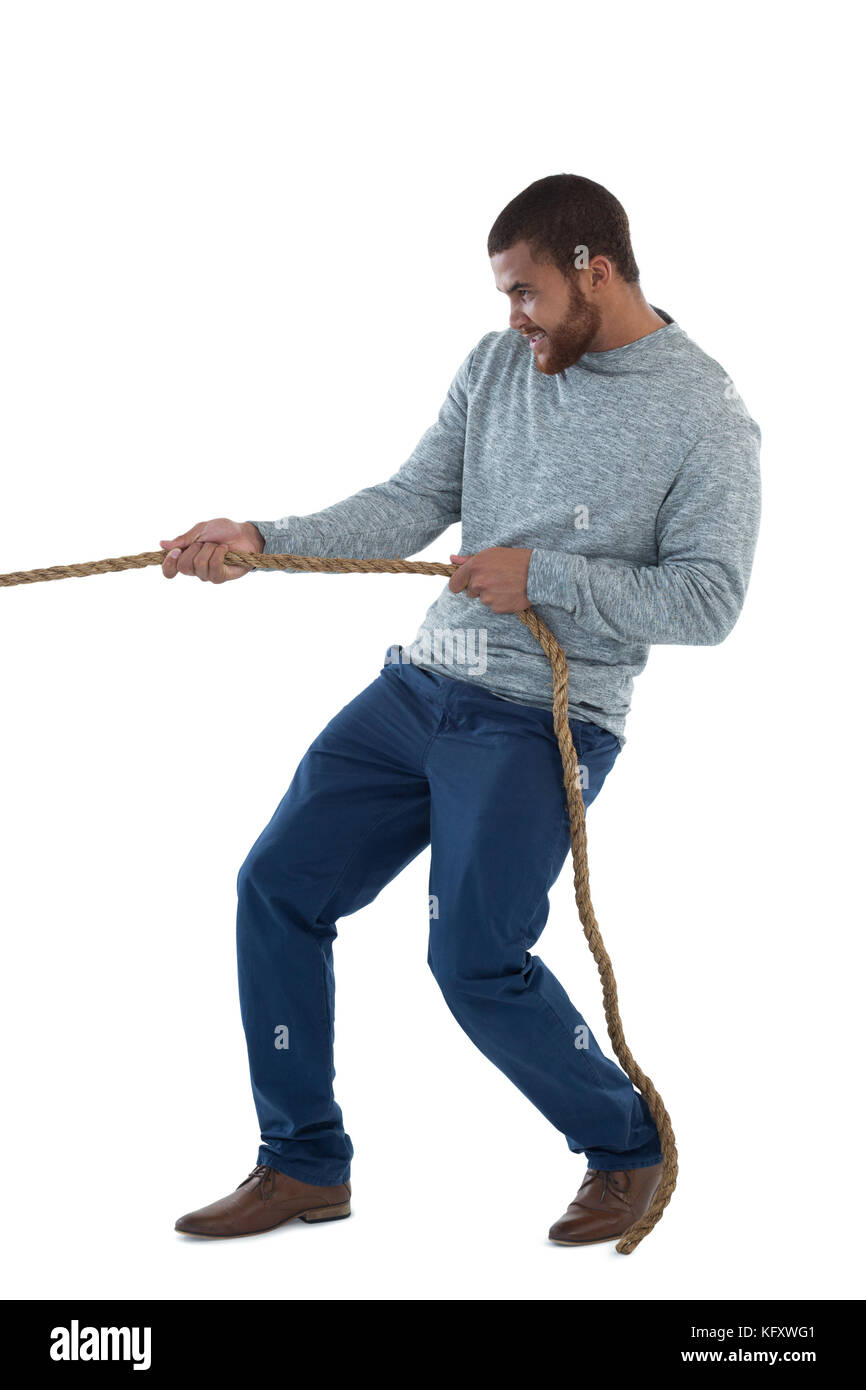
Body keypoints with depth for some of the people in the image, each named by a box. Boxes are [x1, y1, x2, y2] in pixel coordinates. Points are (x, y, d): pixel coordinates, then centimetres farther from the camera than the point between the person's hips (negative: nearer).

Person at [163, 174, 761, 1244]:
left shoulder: (708, 420, -8)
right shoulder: (497, 365, 9)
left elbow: (709, 599, -12)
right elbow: (412, 504, 7)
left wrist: (543, 576, -17)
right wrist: (263, 543, -5)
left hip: (545, 722, -6)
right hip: (420, 682, 7)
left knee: (477, 960, -14)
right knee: (279, 886, 3)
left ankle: (626, 1147, 14)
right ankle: (304, 1166, 17)